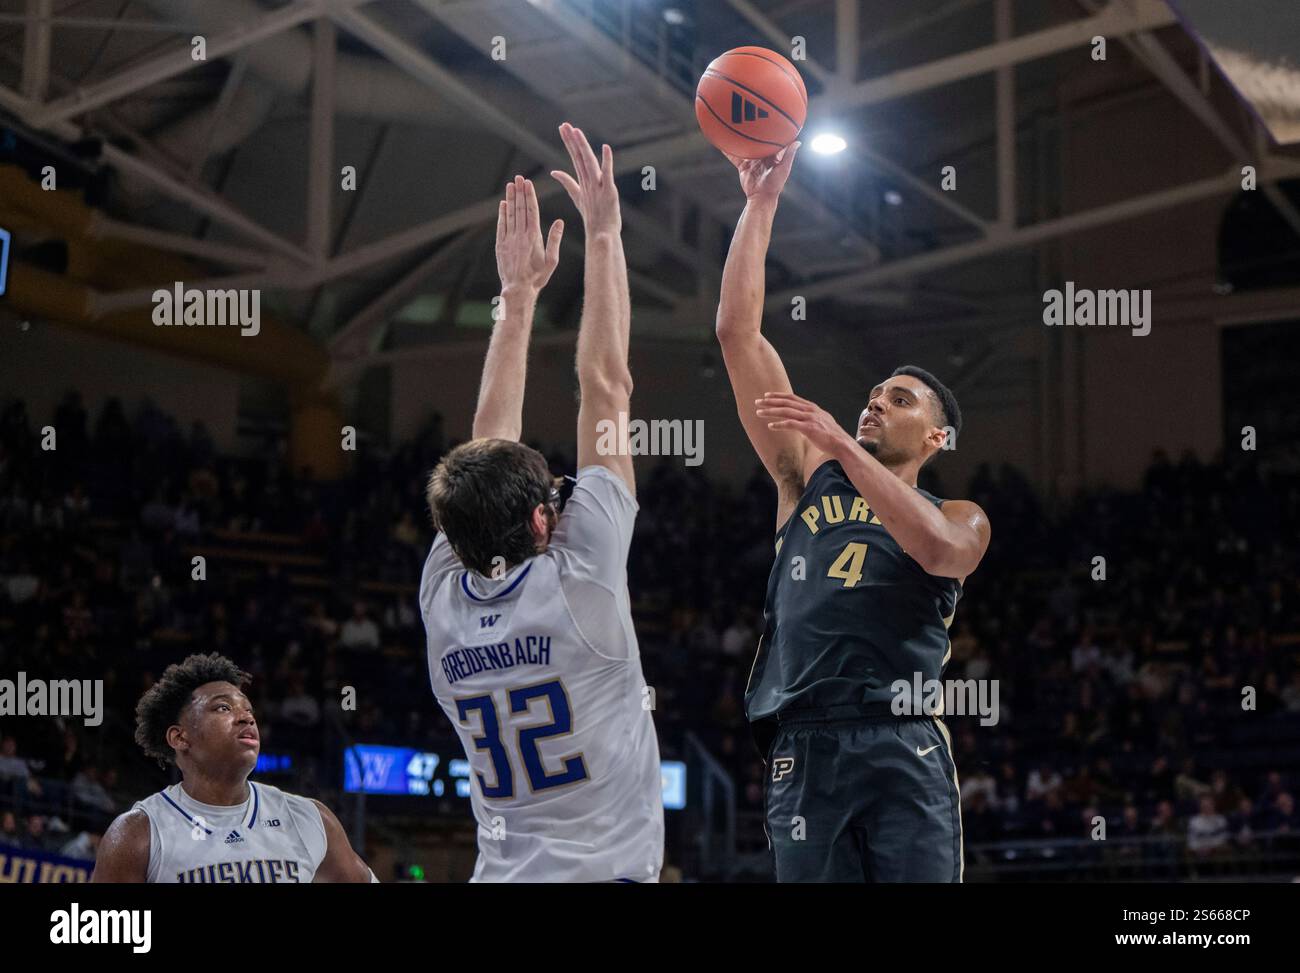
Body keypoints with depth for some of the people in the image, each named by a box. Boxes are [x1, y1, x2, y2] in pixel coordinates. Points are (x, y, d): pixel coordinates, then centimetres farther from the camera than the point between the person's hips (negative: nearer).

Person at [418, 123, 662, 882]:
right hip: (605, 872, -6)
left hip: (502, 872, 6)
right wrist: (604, 232, 3)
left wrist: (520, 292, 23)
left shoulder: (445, 600, 5)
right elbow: (606, 386, -4)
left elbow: (488, 443, 17)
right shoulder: (576, 581, -9)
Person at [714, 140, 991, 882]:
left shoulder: (960, 518, 15)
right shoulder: (808, 479, 19)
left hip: (905, 753, -2)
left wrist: (843, 445, -16)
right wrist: (762, 203, 9)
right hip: (804, 753, 2)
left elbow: (937, 549, -13)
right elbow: (737, 332, 14)